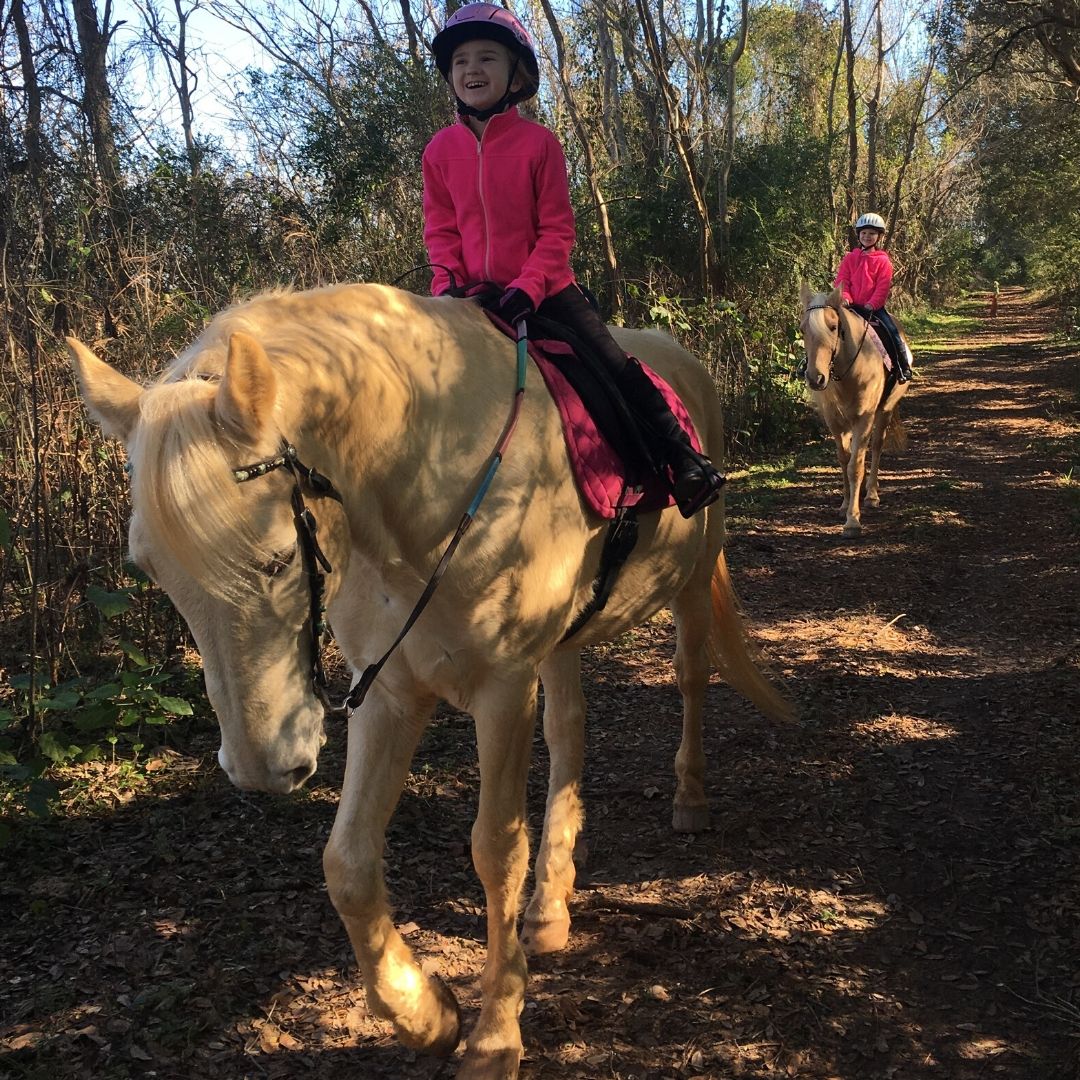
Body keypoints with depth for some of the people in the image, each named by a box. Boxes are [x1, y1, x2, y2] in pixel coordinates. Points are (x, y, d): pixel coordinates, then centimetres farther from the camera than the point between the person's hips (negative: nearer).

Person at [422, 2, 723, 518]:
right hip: (475, 295, 3)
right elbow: (441, 228, 6)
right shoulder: (440, 149, 0)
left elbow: (557, 229, -8)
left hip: (546, 289, -3)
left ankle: (683, 458, -2)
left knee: (614, 365, -9)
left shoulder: (538, 141, -8)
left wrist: (529, 286, -20)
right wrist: (449, 281, -10)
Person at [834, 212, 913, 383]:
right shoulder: (850, 258, 9)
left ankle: (903, 366, -8)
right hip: (852, 306, 2)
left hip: (874, 307, -2)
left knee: (892, 331, -18)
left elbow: (882, 288, -6)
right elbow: (842, 281, 3)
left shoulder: (883, 260, 1)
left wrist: (871, 305, -18)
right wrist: (845, 298, -15)